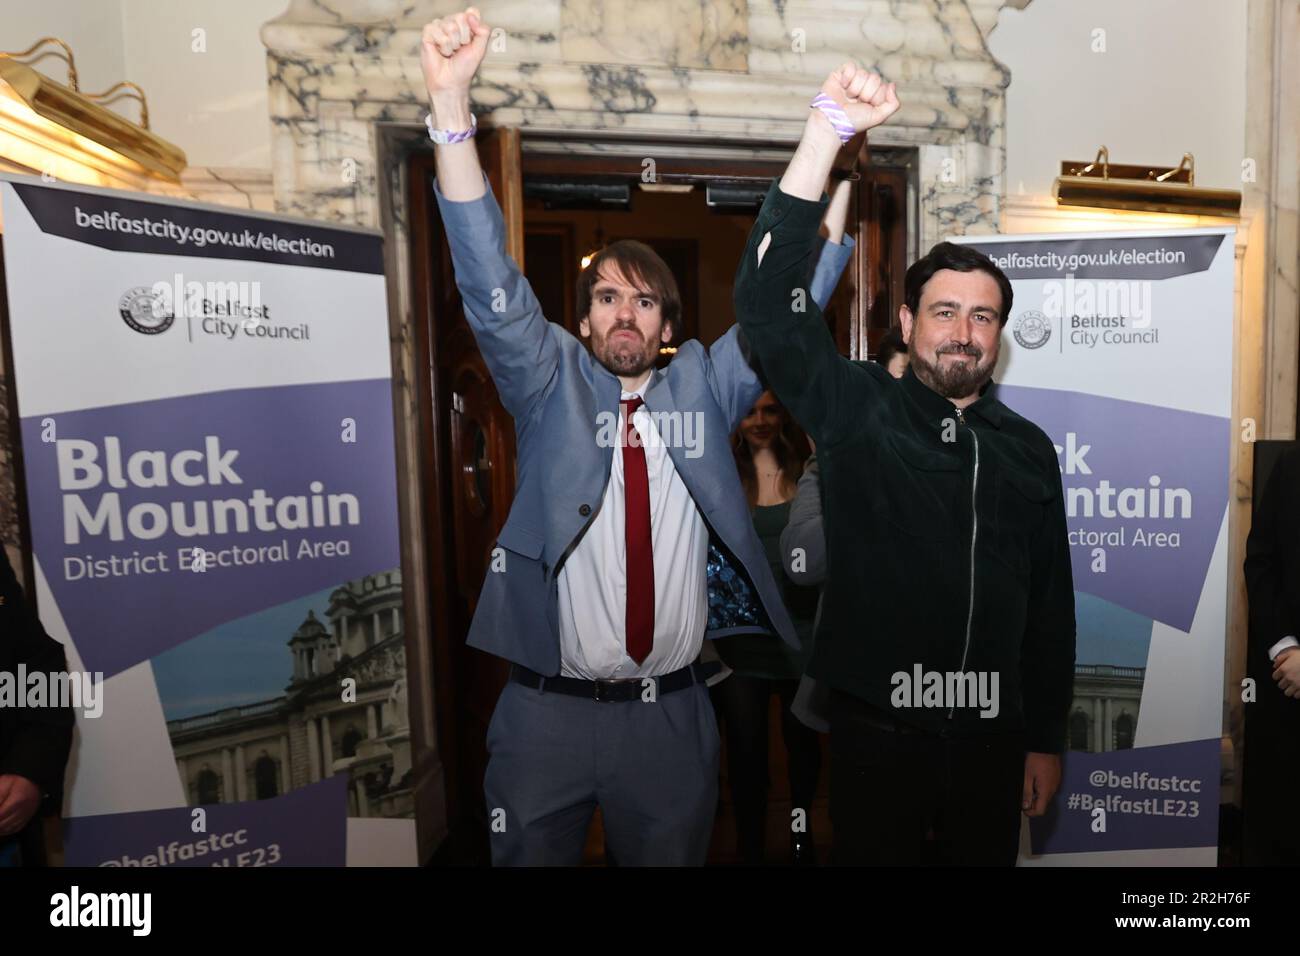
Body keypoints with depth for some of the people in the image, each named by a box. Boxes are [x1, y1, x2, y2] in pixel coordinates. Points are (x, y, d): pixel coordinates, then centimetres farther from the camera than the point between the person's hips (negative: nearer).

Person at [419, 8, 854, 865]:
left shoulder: (704, 390, 3)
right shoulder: (550, 387, 0)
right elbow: (490, 283, -12)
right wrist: (451, 103, -23)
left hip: (673, 715, 2)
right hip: (548, 710, -1)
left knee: (672, 857, 19)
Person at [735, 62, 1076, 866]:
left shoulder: (1029, 450, 4)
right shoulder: (856, 412, -7)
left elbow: (1051, 604, 8)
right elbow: (768, 301, -20)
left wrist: (1047, 739, 8)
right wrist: (827, 130, -25)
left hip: (992, 735, 3)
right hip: (878, 728, -3)